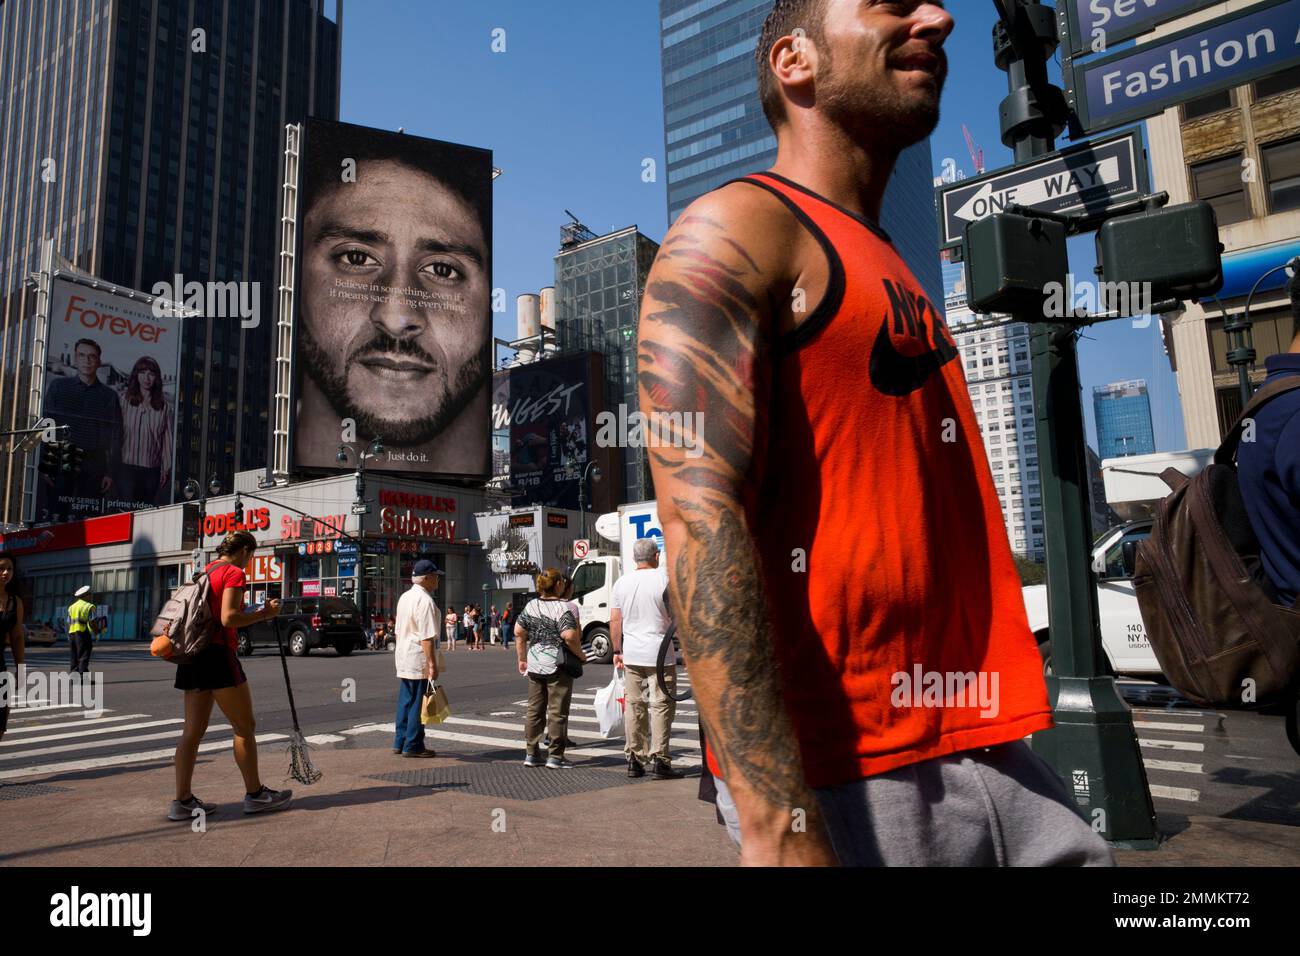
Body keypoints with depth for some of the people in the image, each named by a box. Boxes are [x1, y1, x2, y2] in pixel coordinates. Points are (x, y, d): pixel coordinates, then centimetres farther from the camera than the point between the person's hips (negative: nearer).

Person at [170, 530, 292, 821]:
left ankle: (183, 801, 10)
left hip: (194, 655, 9)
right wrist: (263, 613, -11)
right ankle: (255, 794, 12)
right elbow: (228, 618, -21)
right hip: (217, 655, -9)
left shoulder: (206, 571, 17)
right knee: (245, 727, 3)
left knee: (193, 730, 9)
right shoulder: (234, 572, -10)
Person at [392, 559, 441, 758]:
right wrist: (432, 664, -20)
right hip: (419, 660, -9)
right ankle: (413, 746, 5)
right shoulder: (425, 601, -17)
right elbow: (426, 637, -22)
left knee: (405, 701, 15)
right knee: (418, 703, -1)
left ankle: (400, 742, 22)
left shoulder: (404, 597, 13)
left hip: (403, 658, 9)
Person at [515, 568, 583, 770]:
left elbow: (518, 633, 7)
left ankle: (531, 754, 19)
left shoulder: (531, 606, 6)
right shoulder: (562, 607, -14)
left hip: (534, 665, 6)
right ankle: (555, 756, 5)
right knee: (557, 712, 2)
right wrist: (580, 655, -8)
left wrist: (522, 659, 15)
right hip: (557, 666, -6)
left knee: (534, 710, 13)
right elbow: (569, 636, -23)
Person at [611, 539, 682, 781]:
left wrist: (617, 651, 15)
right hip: (658, 654, -5)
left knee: (634, 706, 10)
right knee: (661, 706, 1)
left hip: (631, 655, 5)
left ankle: (634, 759, 15)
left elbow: (614, 620, 8)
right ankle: (659, 759, 0)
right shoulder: (665, 580, -7)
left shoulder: (621, 583, 7)